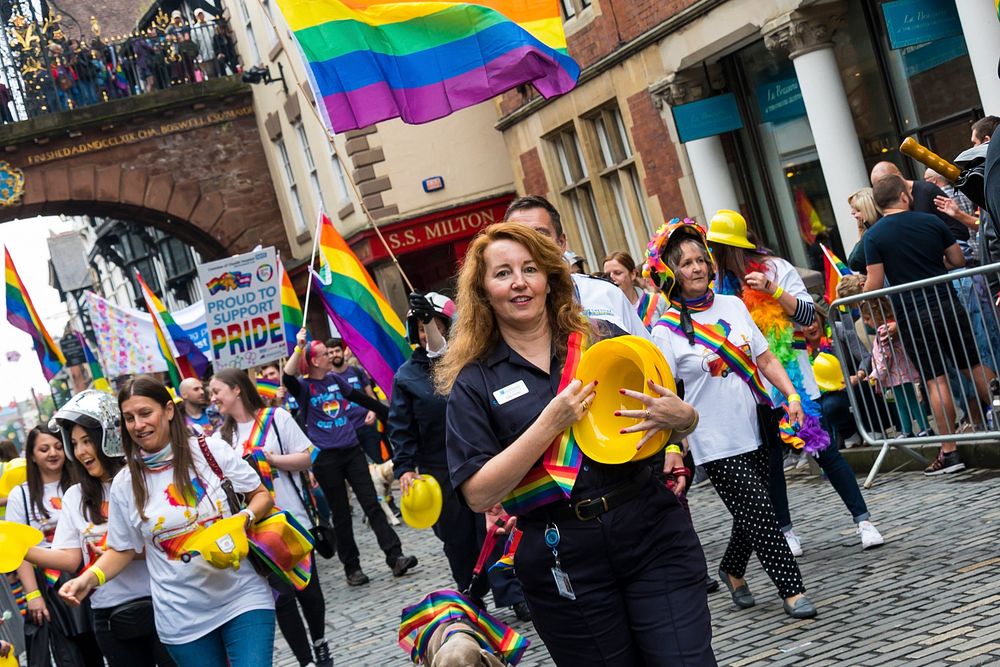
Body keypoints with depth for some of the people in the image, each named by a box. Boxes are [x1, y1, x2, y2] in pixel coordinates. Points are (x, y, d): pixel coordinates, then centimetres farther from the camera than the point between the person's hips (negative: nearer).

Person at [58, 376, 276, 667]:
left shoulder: (211, 450, -3)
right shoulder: (125, 484, 2)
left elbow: (262, 496, 5)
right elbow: (122, 549, 10)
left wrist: (244, 519, -16)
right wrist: (89, 579, -8)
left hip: (243, 598, -2)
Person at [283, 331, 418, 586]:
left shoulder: (334, 379, 9)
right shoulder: (304, 387, -6)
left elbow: (359, 397, 21)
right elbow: (286, 378, -28)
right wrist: (299, 347, -27)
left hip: (351, 449, 4)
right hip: (325, 457, -4)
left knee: (371, 504, -1)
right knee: (340, 514, 5)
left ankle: (395, 557, -2)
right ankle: (351, 567, 14)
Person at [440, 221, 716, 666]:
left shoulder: (603, 338, 7)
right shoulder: (473, 383, 1)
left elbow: (681, 421, 13)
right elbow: (478, 495, -8)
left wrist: (682, 418, -11)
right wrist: (551, 423, -17)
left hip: (653, 533, 2)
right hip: (563, 561, -1)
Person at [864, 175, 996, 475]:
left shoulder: (874, 236, -5)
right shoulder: (931, 222, 4)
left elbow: (875, 284, -9)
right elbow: (959, 261, 10)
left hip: (912, 317, -3)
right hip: (947, 306, 3)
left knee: (935, 380, -2)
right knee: (974, 366, 14)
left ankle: (949, 451, -1)